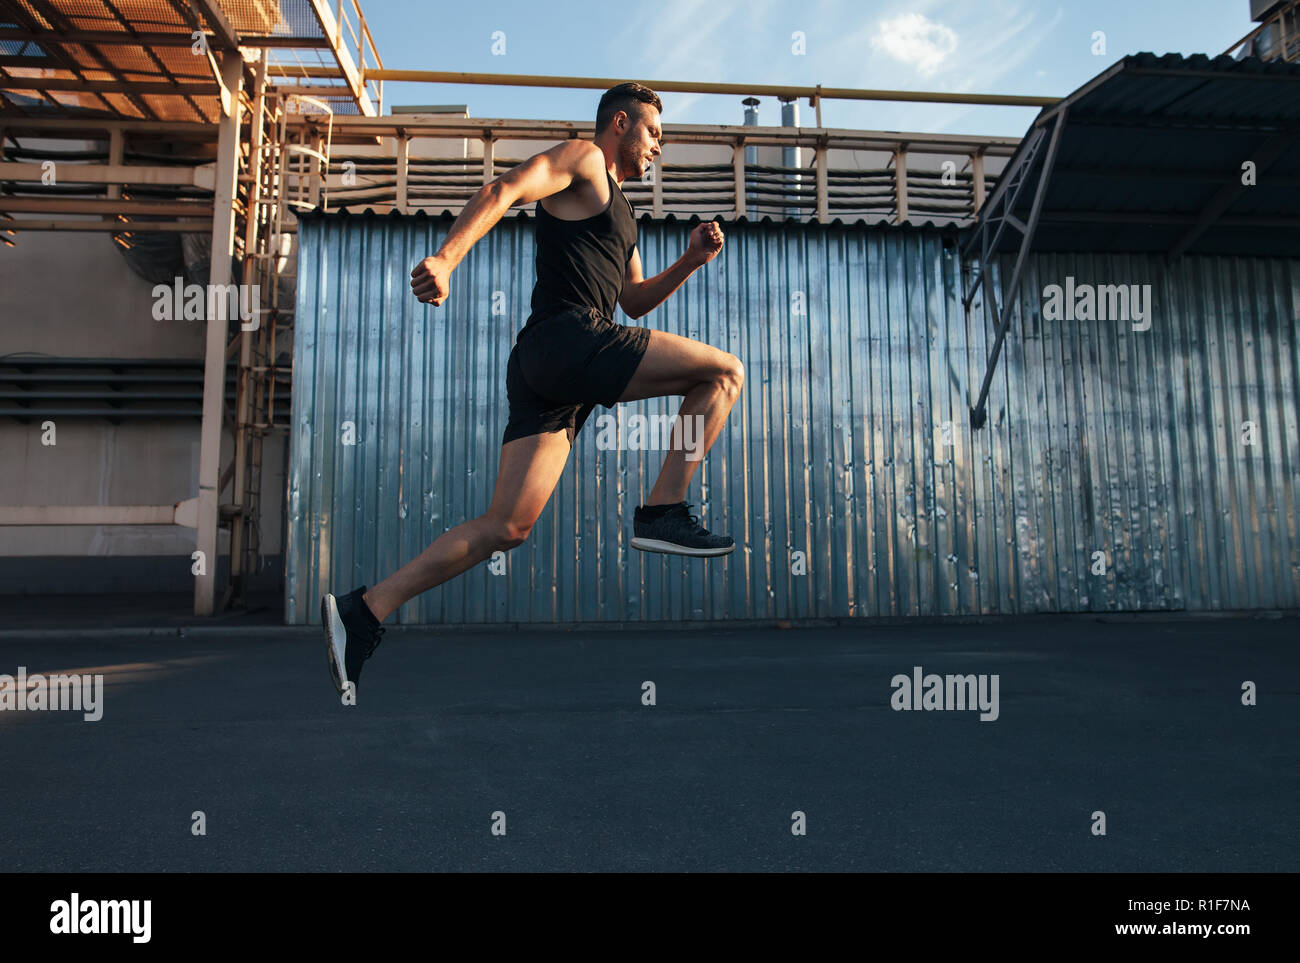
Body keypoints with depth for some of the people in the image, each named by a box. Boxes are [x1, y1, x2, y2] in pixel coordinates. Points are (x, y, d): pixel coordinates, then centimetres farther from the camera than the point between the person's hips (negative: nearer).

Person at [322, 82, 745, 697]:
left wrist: (691, 261, 21)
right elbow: (502, 192, -10)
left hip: (549, 372, 9)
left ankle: (363, 612, 3)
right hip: (568, 337, -9)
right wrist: (445, 258, -26)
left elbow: (634, 301, 35)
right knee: (725, 372, -6)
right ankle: (663, 511, -8)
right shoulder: (582, 160, 7)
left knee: (506, 527, 1)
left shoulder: (618, 208, 35)